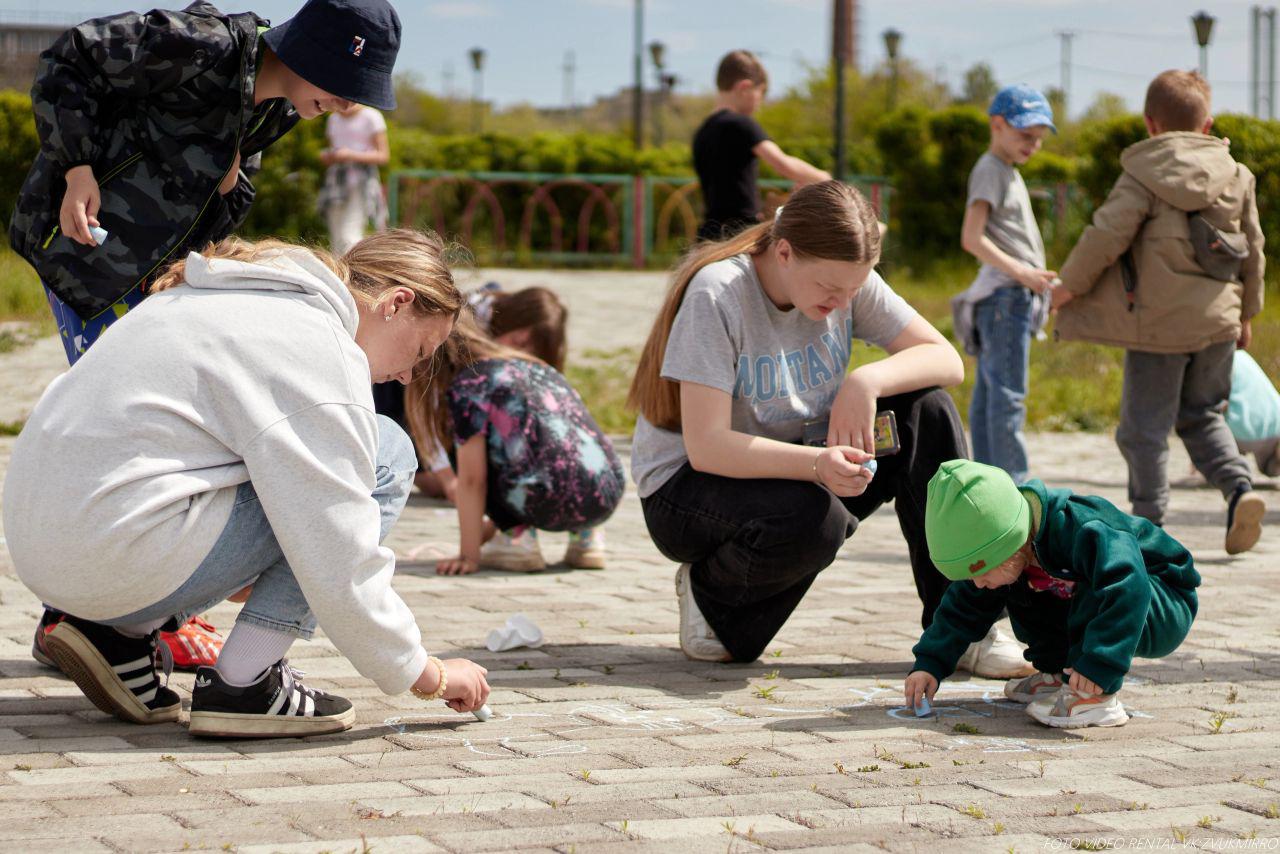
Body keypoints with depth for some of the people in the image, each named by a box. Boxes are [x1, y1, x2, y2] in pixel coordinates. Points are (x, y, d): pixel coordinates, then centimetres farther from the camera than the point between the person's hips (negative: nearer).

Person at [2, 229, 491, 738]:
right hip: (120, 558, -10)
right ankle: (243, 685, -5)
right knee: (385, 456, -3)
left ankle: (121, 634, 12)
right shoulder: (321, 350, -10)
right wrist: (430, 676, -1)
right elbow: (339, 563, -13)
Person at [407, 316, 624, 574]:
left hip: (555, 502, -7)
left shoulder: (465, 386, 4)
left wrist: (469, 555, 4)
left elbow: (471, 479, 0)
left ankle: (519, 540, 2)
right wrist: (489, 529, 43)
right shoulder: (530, 365, 27)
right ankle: (584, 537, 17)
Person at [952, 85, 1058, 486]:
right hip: (1003, 294, -10)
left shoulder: (1008, 172, 21)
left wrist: (1035, 279, 20)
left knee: (988, 392, 10)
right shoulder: (990, 170, -9)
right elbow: (971, 237, -18)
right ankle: (1012, 484, -15)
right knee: (1008, 393, -12)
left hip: (1017, 294, 10)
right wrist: (1020, 272, -22)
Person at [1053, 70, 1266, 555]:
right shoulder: (1236, 177, 8)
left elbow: (1107, 234, -14)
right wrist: (1246, 310, 25)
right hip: (1217, 319, 5)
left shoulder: (1144, 175, -9)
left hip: (1159, 322, -5)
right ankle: (1239, 487, -2)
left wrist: (1070, 284, 0)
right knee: (1202, 416, 19)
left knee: (1145, 426, 4)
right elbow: (1252, 249, 14)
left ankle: (1148, 523, 5)